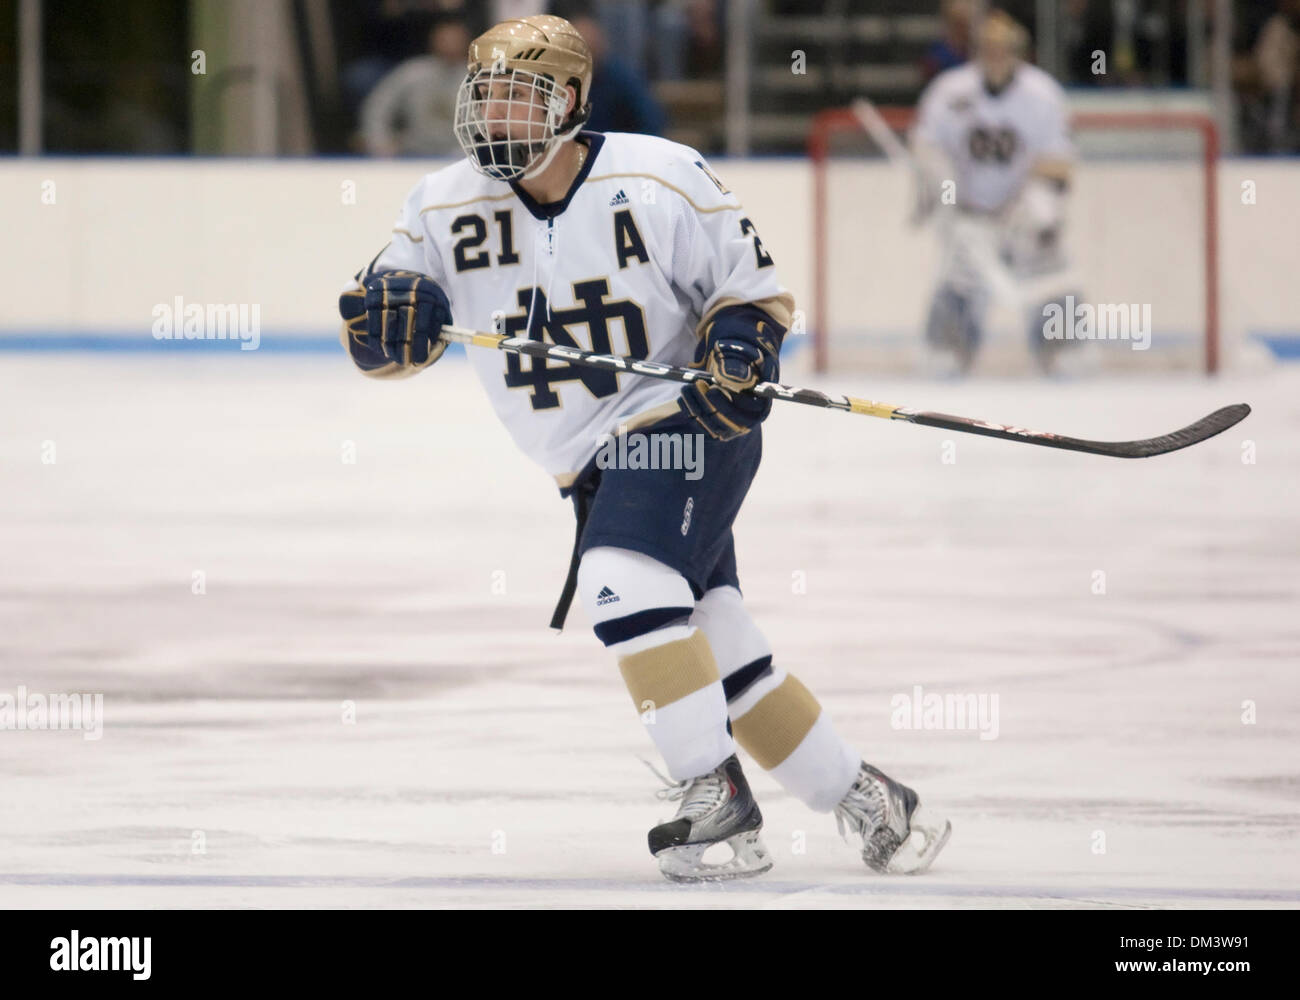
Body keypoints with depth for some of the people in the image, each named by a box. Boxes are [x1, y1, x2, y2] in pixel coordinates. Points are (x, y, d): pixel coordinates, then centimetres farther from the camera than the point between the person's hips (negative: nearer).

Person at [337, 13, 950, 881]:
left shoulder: (661, 181, -13)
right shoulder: (446, 207, -2)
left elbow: (751, 284, -3)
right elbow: (375, 344, -1)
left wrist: (742, 348, -22)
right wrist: (387, 316, -24)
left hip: (686, 424, -6)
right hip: (590, 464, 6)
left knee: (623, 583, -28)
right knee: (715, 647, 7)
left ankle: (714, 791, -22)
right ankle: (859, 797, 18)